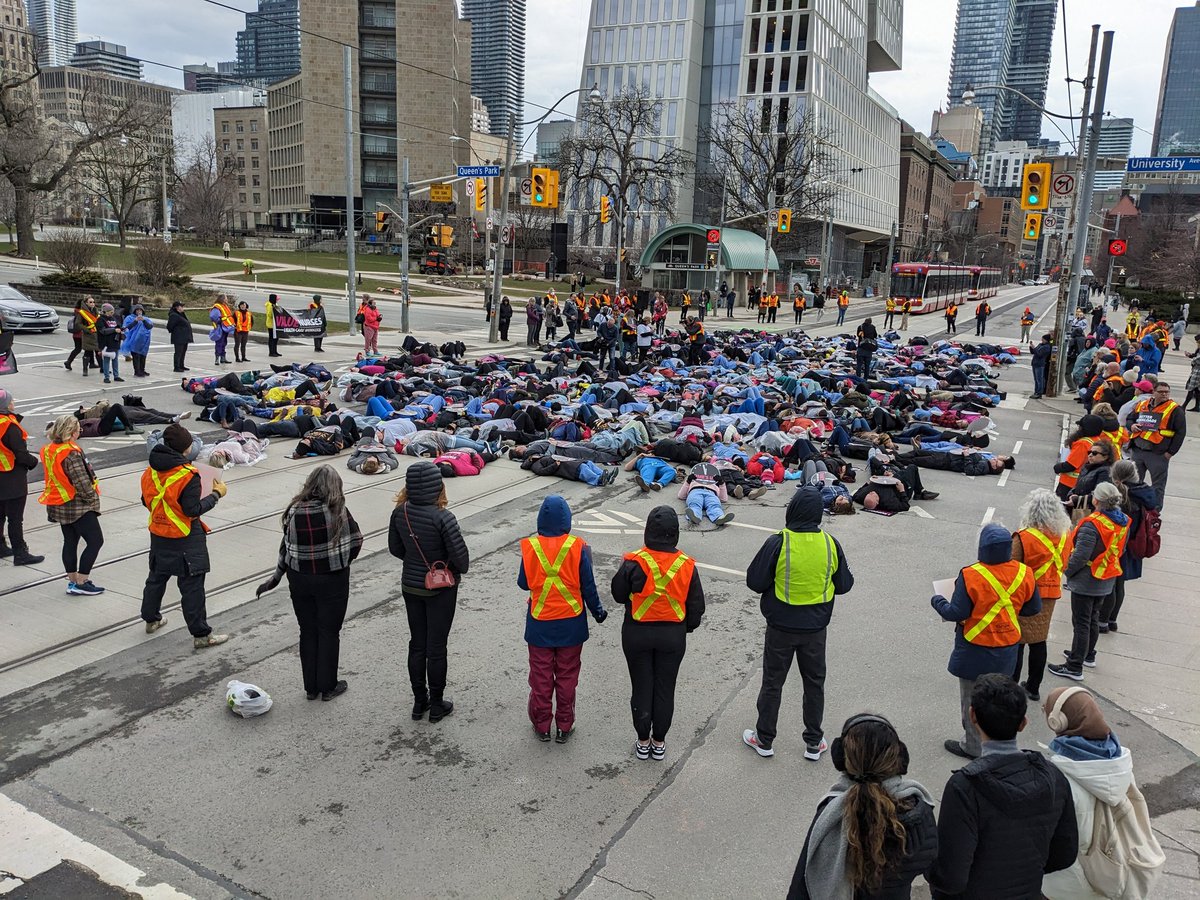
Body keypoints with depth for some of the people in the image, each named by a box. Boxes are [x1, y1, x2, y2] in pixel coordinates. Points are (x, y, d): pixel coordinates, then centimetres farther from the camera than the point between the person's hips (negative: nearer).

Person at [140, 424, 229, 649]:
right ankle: (201, 634, 2)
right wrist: (216, 494, -12)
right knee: (192, 585, -2)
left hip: (158, 535, 7)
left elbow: (146, 501, 10)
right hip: (185, 538, -7)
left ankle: (151, 619, 42)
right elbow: (193, 510, -21)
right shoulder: (188, 475, -20)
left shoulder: (150, 471, 1)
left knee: (157, 576, 25)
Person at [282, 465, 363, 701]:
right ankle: (328, 686, 21)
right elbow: (355, 542, -8)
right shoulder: (337, 512, -17)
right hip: (332, 580, -3)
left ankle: (311, 686, 26)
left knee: (307, 632, 15)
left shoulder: (294, 511, -10)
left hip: (299, 580, 3)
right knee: (328, 632, 11)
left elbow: (287, 547, -3)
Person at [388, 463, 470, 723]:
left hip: (410, 585, 5)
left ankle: (419, 701, 31)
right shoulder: (442, 518, -26)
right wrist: (459, 569, 1)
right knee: (436, 647, 10)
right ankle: (436, 705, 24)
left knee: (417, 644, 18)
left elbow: (395, 548, 3)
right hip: (440, 589, -5)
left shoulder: (400, 512, -9)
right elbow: (460, 555, -21)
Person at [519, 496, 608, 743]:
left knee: (541, 676, 16)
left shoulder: (530, 547, -13)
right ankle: (564, 726, 25)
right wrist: (597, 610, 9)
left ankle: (542, 725, 27)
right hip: (570, 623, 0)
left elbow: (523, 583, -2)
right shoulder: (578, 548, -15)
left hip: (539, 624, 0)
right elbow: (588, 586, -8)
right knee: (567, 676, 15)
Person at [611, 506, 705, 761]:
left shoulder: (634, 563, -18)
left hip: (637, 634, -1)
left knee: (642, 687, 13)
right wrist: (687, 628, 15)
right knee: (665, 689, 15)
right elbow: (697, 606, -2)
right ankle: (659, 743, 26)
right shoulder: (686, 565, -11)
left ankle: (643, 742, 26)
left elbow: (619, 594, -3)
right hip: (673, 635, 1)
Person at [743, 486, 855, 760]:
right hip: (816, 627, 3)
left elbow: (755, 582, -14)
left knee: (772, 683, 13)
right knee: (814, 683, 18)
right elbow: (844, 585, 1)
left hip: (781, 627, -2)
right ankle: (814, 743, 28)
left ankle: (764, 740, 26)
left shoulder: (778, 543, -20)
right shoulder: (830, 544, -10)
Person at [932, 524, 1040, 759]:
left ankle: (973, 747, 23)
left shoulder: (971, 576, -25)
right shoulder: (1024, 573, -9)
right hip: (1007, 651, 5)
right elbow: (1033, 608, 3)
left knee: (973, 700, 12)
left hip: (975, 651, -5)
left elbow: (956, 613, -22)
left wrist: (937, 601, -3)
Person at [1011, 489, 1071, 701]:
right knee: (1039, 642, 16)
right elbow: (1063, 565, 10)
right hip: (1049, 596, 6)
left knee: (1016, 642, 4)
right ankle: (1033, 687, 28)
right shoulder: (1064, 536, -3)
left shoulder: (1023, 538, -22)